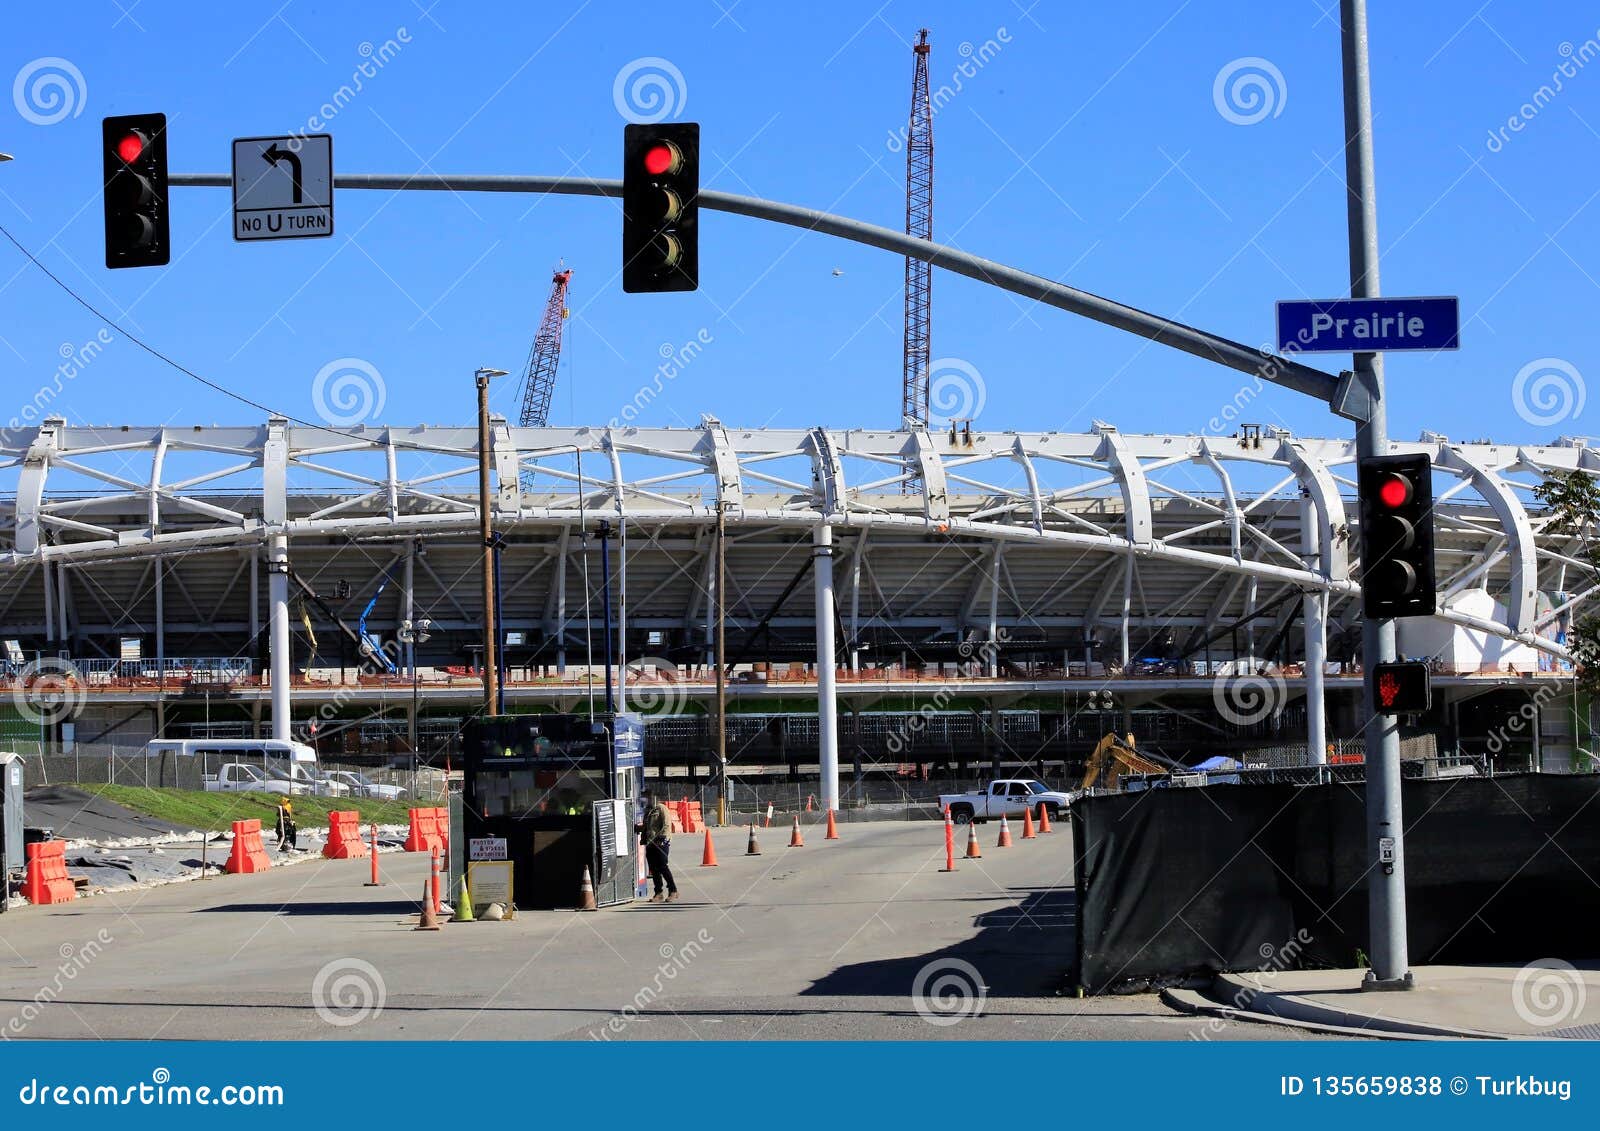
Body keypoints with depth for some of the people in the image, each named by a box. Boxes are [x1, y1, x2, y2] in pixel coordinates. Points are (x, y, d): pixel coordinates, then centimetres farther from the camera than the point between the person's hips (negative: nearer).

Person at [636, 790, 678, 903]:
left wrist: (661, 837, -22)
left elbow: (666, 825, -12)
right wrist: (637, 828, 9)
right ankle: (658, 893, 11)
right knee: (654, 869, 7)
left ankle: (673, 891, 0)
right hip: (649, 843, 8)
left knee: (663, 867, -8)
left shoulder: (661, 809, -5)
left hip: (660, 843, -8)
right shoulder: (647, 810, 19)